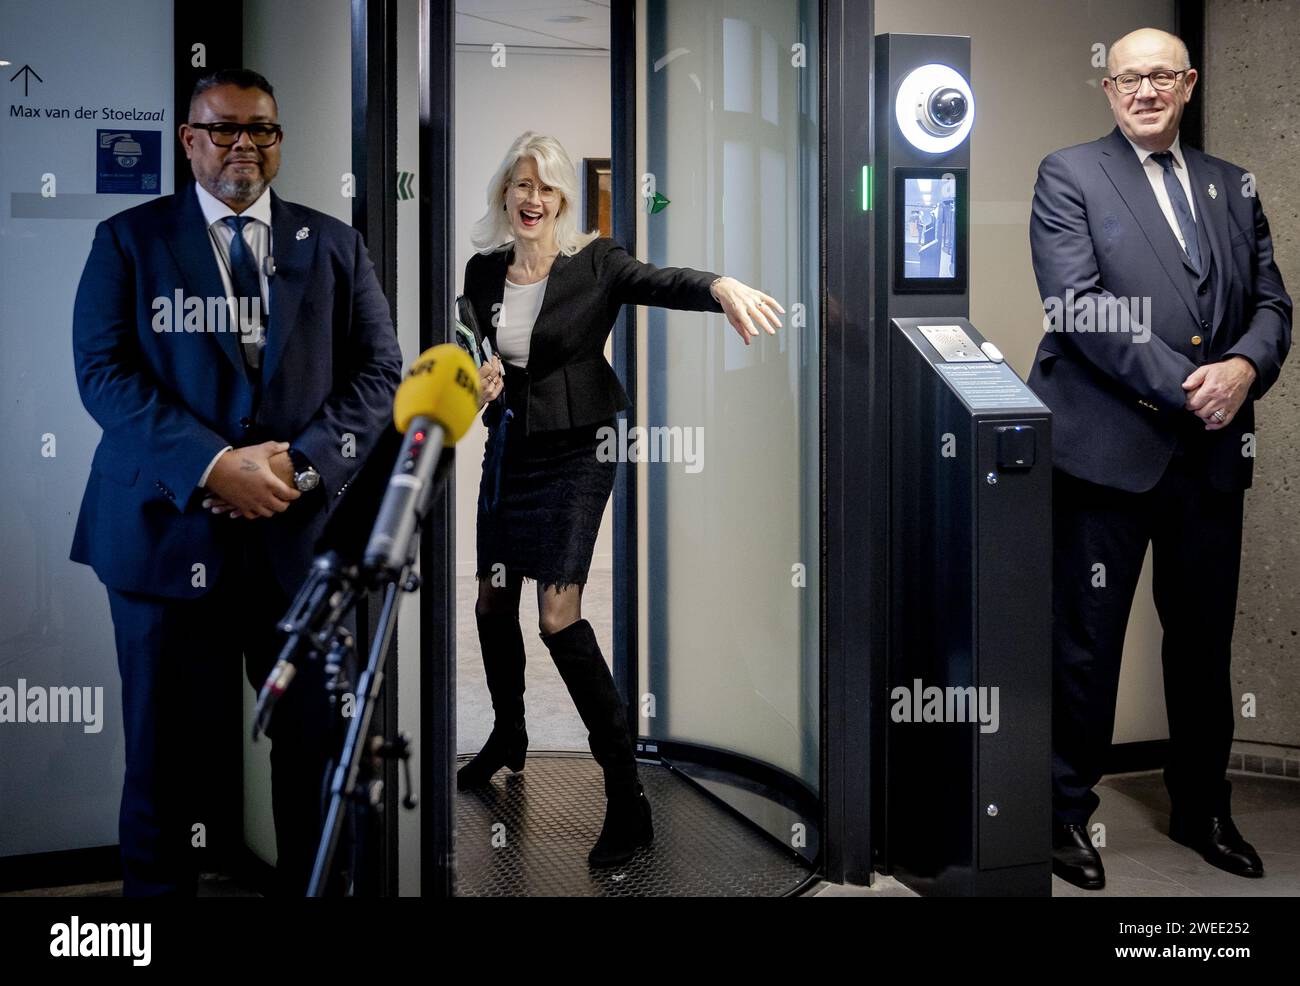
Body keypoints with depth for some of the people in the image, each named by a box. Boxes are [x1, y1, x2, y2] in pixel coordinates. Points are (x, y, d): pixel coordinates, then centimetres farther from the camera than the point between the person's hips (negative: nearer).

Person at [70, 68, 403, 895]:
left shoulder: (334, 245, 12)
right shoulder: (130, 240, 7)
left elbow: (379, 374, 5)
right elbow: (105, 371, -4)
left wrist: (303, 462, -12)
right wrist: (213, 466, -17)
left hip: (307, 532, 2)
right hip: (173, 533, -1)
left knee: (319, 746, 8)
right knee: (168, 752, 6)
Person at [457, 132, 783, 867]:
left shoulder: (593, 263, -11)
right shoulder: (484, 270, 3)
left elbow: (663, 281, -30)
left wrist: (720, 285, -52)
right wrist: (476, 377, -10)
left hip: (575, 453, -5)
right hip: (508, 449, 6)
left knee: (559, 616, -13)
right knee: (492, 604, 14)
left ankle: (627, 795, -6)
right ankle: (509, 738, 40)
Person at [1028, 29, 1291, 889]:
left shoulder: (1234, 187, 15)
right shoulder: (1070, 176, -1)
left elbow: (1273, 304, 11)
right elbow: (1078, 304, -12)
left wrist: (1243, 366, -11)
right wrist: (1184, 387, -16)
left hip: (1213, 454, 5)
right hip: (1109, 447, -5)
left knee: (1206, 640, 14)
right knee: (1086, 641, 3)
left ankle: (1203, 810, 30)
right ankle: (1067, 810, 18)